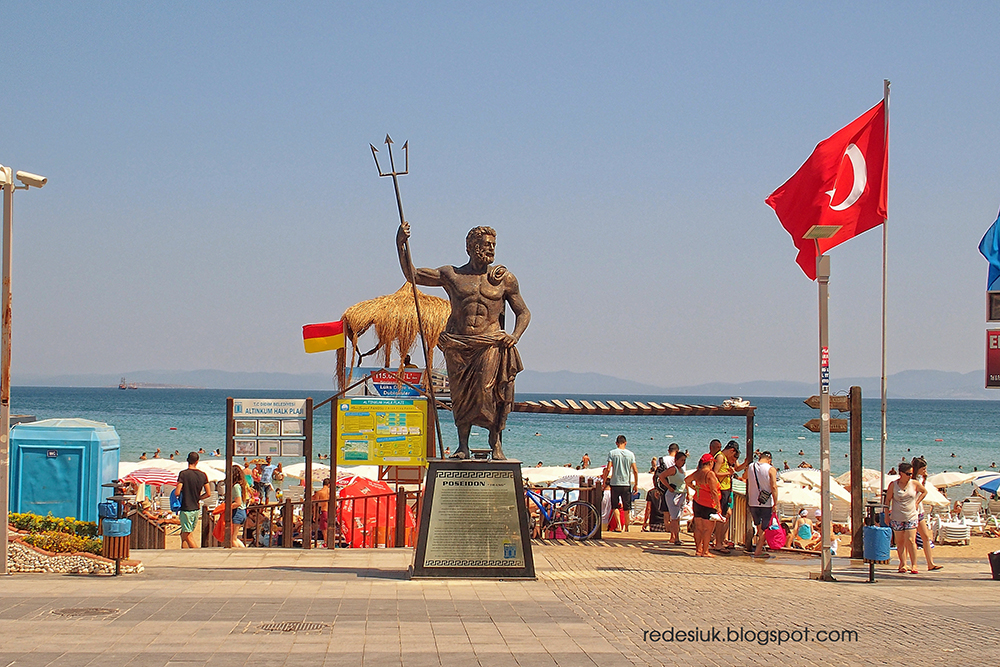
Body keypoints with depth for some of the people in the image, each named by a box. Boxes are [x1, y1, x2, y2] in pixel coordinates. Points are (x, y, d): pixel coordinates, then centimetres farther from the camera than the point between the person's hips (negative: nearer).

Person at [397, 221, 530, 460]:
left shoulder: (504, 278, 12)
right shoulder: (451, 275, 12)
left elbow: (523, 312, 17)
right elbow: (412, 275, 16)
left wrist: (515, 336, -2)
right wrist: (401, 246, 6)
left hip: (491, 343, -1)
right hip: (458, 345, 1)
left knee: (491, 389, -15)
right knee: (461, 394, -2)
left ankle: (495, 443, -6)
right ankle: (463, 446, 6)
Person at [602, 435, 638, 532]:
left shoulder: (612, 453, -3)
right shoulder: (630, 454, 1)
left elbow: (608, 469, -9)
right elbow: (635, 471, 0)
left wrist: (604, 481, 0)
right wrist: (636, 484, 7)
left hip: (615, 484, -1)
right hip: (627, 484, 1)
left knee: (615, 506, 7)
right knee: (626, 508, 10)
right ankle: (626, 526, 13)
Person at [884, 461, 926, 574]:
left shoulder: (914, 484, 1)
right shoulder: (893, 484, -3)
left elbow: (924, 492, 19)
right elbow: (888, 500, 3)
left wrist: (916, 503, 9)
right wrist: (887, 515, 0)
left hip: (911, 517, 0)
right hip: (897, 517, 0)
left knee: (910, 541, -9)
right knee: (900, 542, 2)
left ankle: (914, 565, -3)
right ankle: (903, 564, 9)